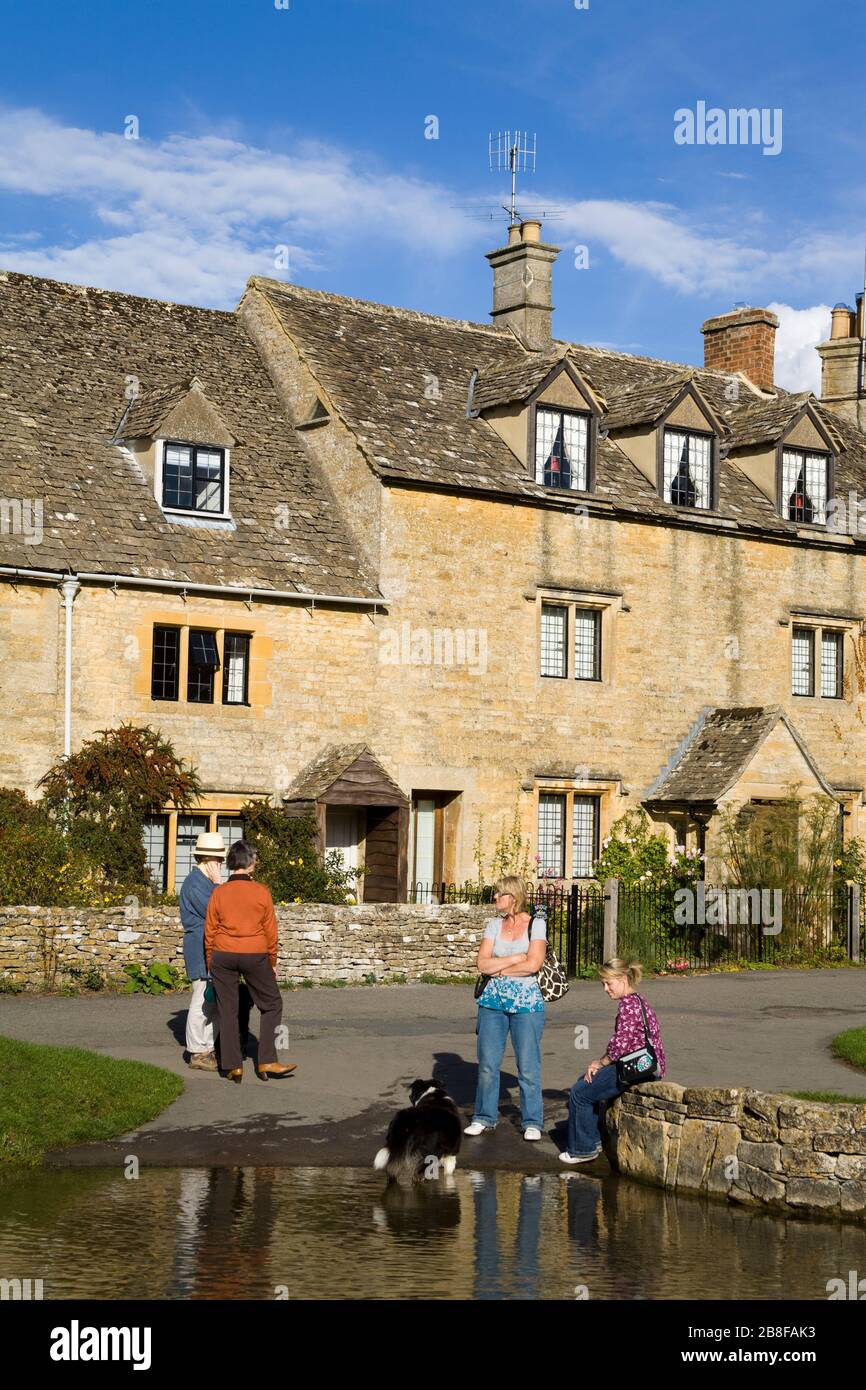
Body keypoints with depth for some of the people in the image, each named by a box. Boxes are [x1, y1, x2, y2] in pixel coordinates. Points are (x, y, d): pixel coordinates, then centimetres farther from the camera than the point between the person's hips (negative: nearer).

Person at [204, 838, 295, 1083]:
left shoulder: (218, 893, -2)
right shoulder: (261, 892, -6)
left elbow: (210, 932, 2)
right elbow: (270, 931, 0)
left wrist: (211, 963, 13)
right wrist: (272, 962, 12)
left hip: (223, 955, 2)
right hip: (255, 955, -2)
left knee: (227, 1010, 9)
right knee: (272, 1005, 12)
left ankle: (233, 1065, 9)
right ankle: (267, 1061, 6)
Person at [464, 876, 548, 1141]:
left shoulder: (536, 925, -3)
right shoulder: (494, 925, 9)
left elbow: (533, 964, -15)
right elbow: (483, 963, -2)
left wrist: (498, 968, -6)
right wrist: (516, 958, -10)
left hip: (527, 1002, -4)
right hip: (493, 1000, 4)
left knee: (528, 1065, -1)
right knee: (487, 1062, 6)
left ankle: (532, 1122, 9)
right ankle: (484, 1117, 18)